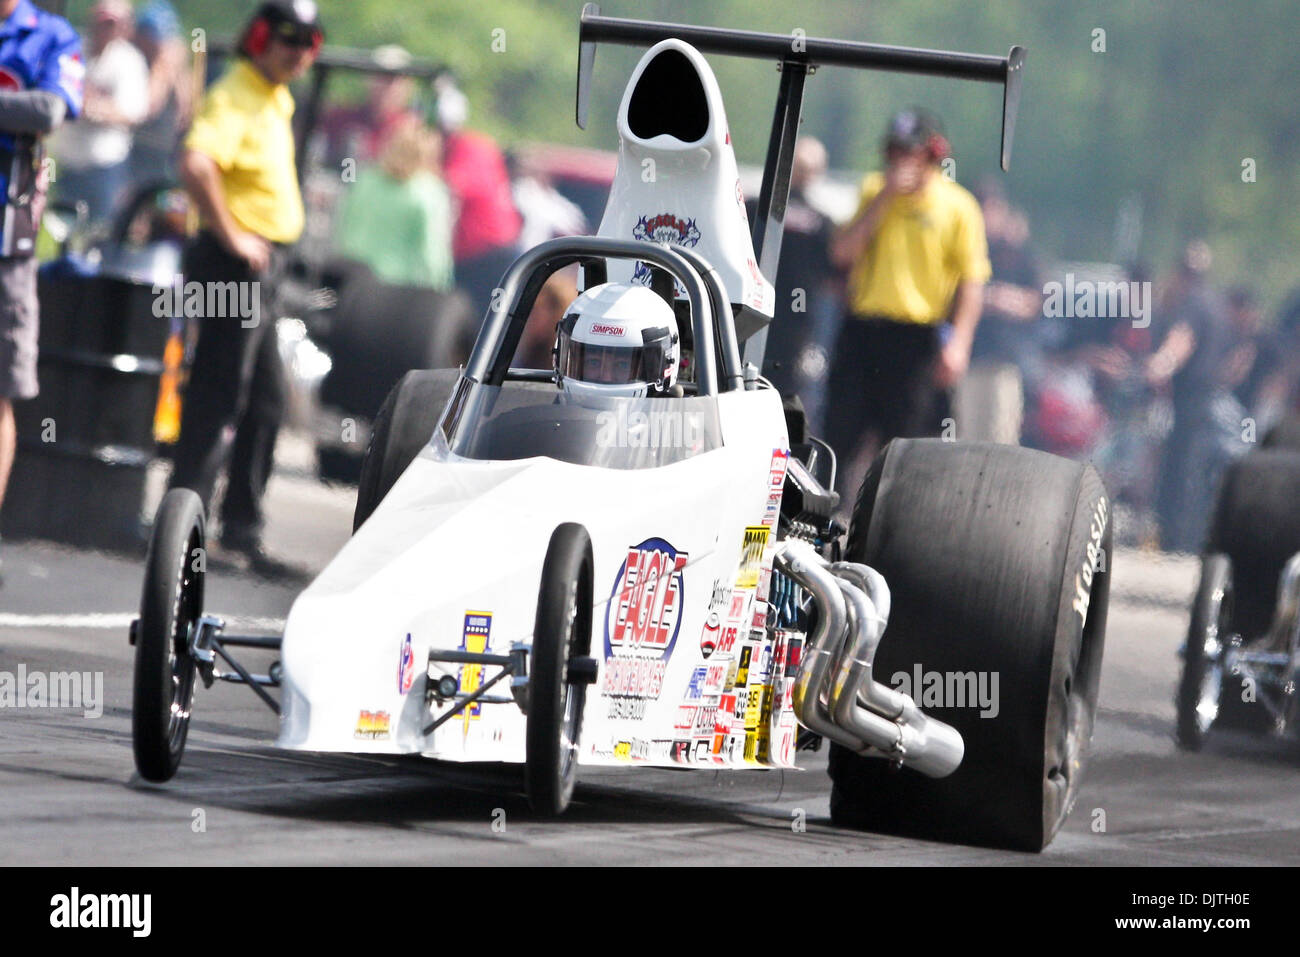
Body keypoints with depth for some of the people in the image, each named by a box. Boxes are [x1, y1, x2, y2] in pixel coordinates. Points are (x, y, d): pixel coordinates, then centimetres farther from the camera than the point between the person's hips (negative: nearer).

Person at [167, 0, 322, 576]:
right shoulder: (236, 97, -15)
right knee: (219, 395, -9)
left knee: (265, 400, 14)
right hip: (234, 264, -10)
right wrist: (231, 235, -25)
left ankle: (241, 526, 21)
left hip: (261, 265, 10)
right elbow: (196, 165, -33)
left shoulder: (276, 100, 16)